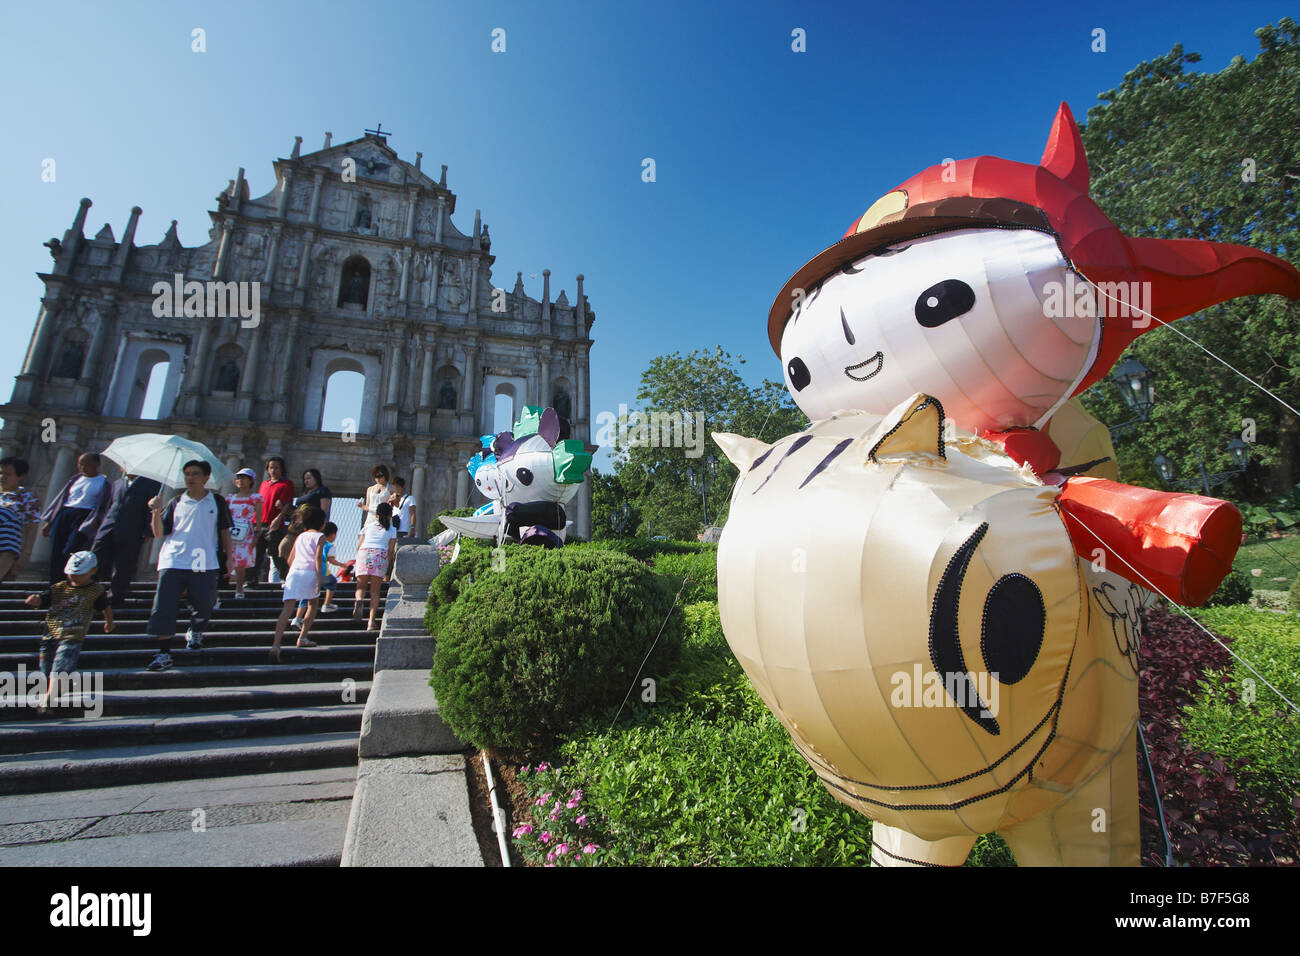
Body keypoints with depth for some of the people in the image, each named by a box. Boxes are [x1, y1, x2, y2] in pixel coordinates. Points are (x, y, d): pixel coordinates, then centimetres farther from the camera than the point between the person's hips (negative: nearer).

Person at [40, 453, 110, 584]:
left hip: (83, 517, -6)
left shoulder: (103, 483, 2)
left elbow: (101, 508, -3)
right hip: (63, 515, 6)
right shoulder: (75, 479, 17)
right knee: (55, 554, 3)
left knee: (69, 553, -17)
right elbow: (60, 499, 20)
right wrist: (49, 522, 16)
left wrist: (87, 529, -12)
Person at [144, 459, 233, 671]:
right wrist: (156, 512, -8)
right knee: (164, 608, -3)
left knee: (204, 606, -1)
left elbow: (225, 532, 13)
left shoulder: (217, 502, 9)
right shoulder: (176, 503, 11)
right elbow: (159, 534, 7)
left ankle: (195, 632, 32)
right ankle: (164, 654, 8)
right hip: (172, 562, 1)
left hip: (204, 565, -1)